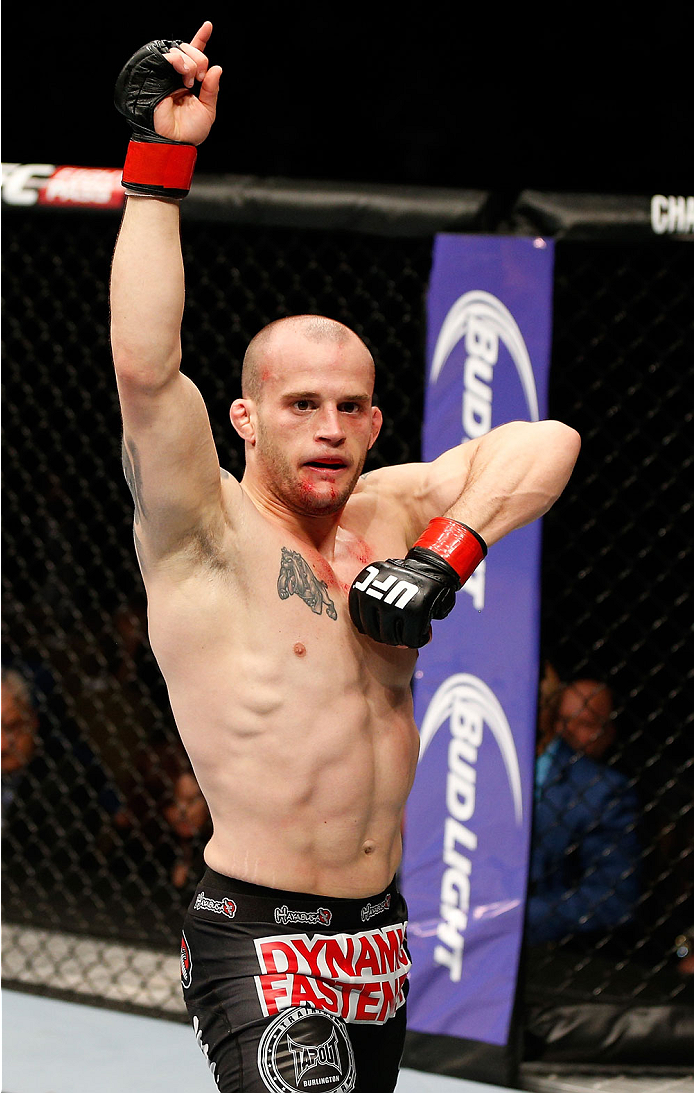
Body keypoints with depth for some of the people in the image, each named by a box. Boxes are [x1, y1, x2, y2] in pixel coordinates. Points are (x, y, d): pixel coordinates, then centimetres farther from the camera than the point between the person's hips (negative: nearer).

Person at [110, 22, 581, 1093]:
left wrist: (446, 555, -5)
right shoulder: (204, 532, -7)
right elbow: (146, 371, -22)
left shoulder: (386, 513, 10)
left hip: (379, 937, 7)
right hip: (259, 949, -7)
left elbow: (544, 443, 11)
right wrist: (159, 167, -27)